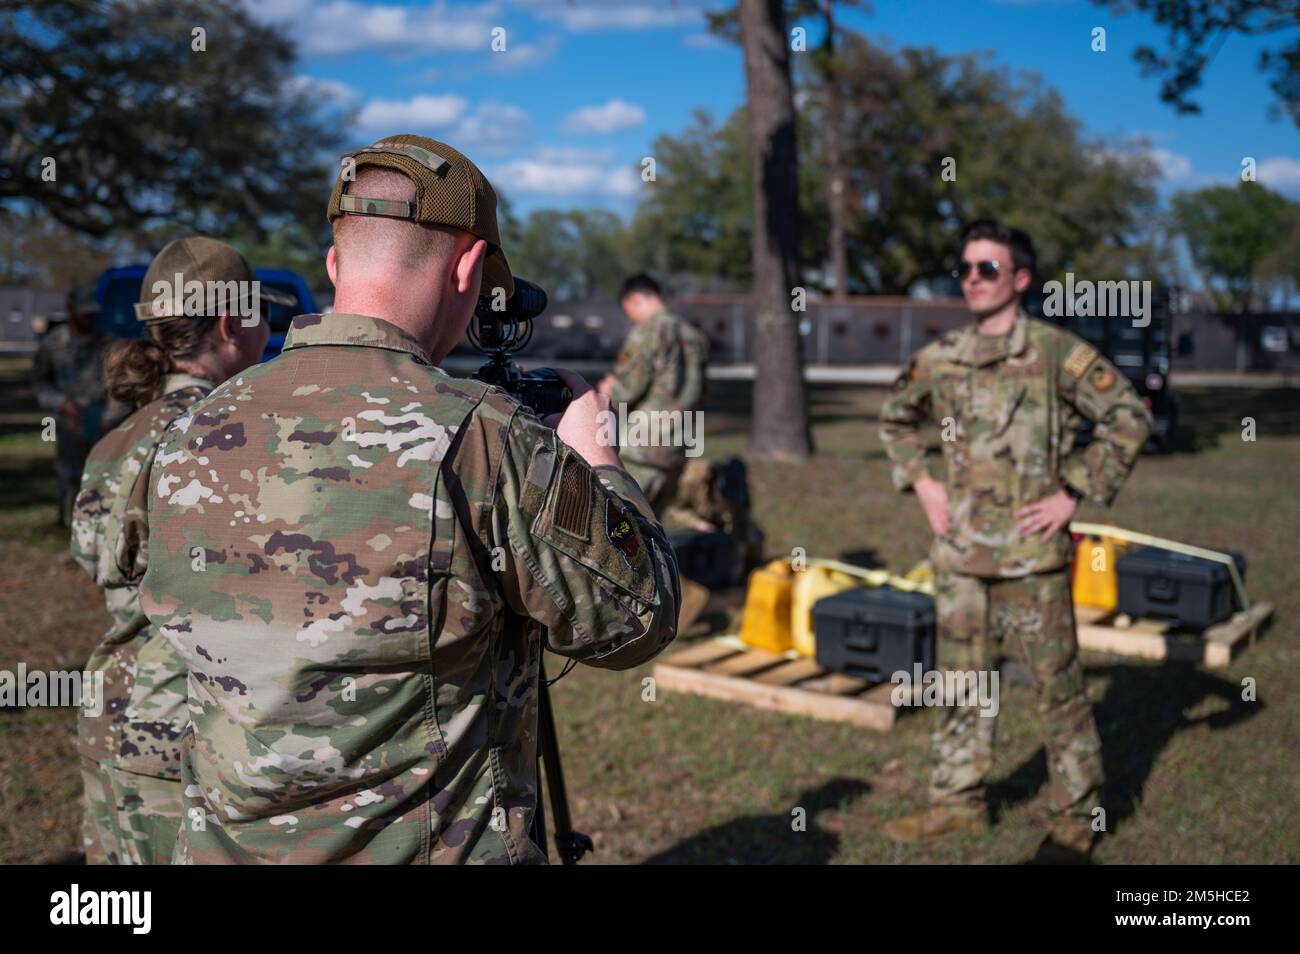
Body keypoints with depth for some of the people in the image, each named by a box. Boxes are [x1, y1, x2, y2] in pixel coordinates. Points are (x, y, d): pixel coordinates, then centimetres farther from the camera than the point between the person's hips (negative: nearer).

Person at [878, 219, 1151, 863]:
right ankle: (958, 799, 29)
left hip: (1031, 553, -5)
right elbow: (895, 418, 22)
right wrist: (920, 482, 9)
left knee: (1058, 687, 5)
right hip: (959, 552, 5)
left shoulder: (1056, 353, -9)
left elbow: (1128, 417, -11)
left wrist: (1075, 495, -13)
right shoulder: (940, 360, 6)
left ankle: (1075, 817, 19)